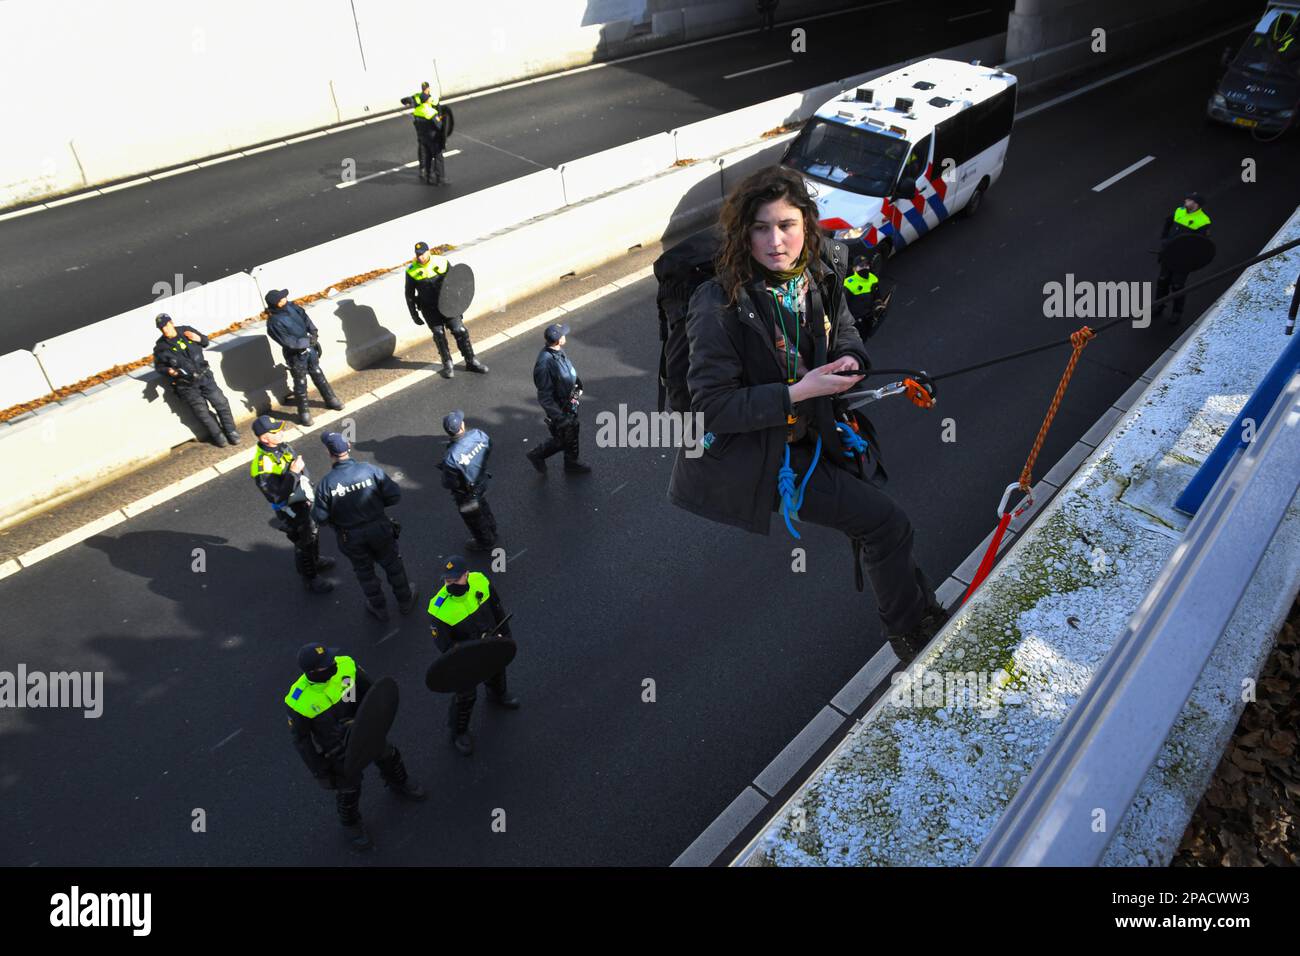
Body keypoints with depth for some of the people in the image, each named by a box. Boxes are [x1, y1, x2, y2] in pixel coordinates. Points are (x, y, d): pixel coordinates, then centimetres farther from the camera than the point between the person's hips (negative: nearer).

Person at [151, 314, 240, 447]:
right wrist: (168, 371, -15)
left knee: (221, 402, 0)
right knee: (201, 410, -6)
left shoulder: (186, 331, 2)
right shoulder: (161, 346, -4)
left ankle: (231, 430, 15)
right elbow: (159, 367, 6)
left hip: (204, 375, 2)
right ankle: (217, 435, 10)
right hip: (185, 385, -2)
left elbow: (206, 342, 16)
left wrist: (199, 338, -7)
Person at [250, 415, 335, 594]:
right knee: (304, 544, 13)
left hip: (305, 500, 8)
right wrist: (293, 474, -38)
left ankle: (315, 561, 55)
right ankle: (310, 579, 35)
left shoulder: (281, 445, -10)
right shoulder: (262, 466, -34)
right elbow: (277, 497, -33)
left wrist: (308, 488, 16)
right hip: (291, 511, -8)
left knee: (313, 534, 29)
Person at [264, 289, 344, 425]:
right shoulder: (274, 323, -28)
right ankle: (303, 412, 25)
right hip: (296, 355, -6)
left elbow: (305, 317, 3)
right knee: (300, 383, 8)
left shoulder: (291, 306, -8)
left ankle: (330, 399, 40)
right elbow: (290, 342, -28)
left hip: (309, 347, 6)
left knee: (318, 374, 22)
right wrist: (309, 341, -22)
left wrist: (314, 332, -12)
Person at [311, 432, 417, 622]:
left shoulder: (325, 483, -22)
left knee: (365, 571, 24)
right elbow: (394, 495, -16)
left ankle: (379, 608, 43)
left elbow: (320, 518, -15)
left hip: (351, 537, 0)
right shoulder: (370, 470, -21)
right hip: (379, 529, 0)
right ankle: (405, 601, 43)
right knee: (392, 564, 24)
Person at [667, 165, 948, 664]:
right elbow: (712, 406, -25)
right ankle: (909, 627, 22)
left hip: (806, 439, 7)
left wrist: (848, 360, -11)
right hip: (752, 457, -7)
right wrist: (800, 391, -28)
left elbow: (844, 333, 13)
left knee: (874, 524, 21)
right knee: (885, 522, -3)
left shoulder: (821, 276, -5)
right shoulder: (720, 305, -25)